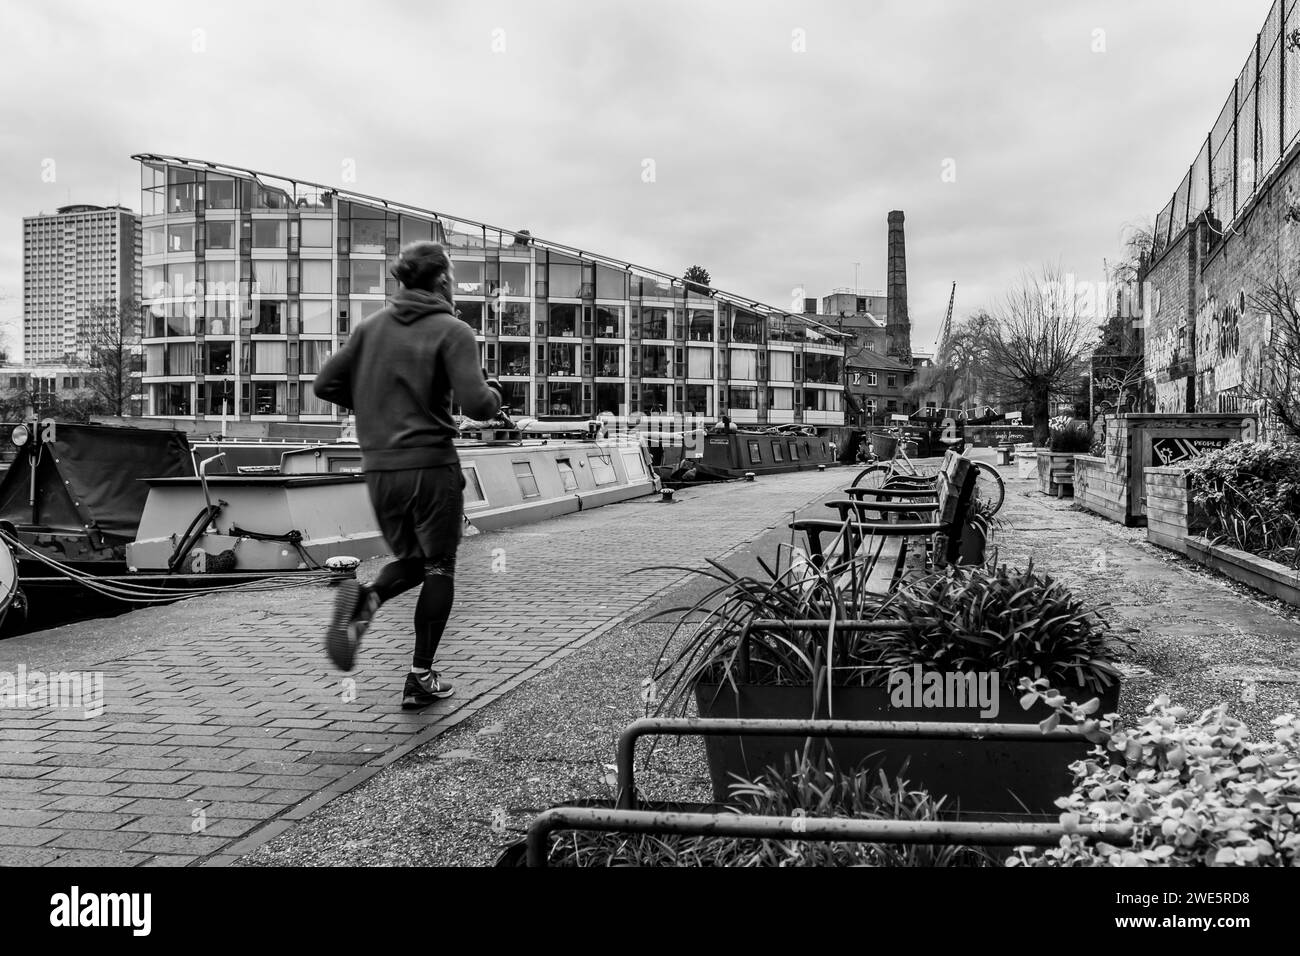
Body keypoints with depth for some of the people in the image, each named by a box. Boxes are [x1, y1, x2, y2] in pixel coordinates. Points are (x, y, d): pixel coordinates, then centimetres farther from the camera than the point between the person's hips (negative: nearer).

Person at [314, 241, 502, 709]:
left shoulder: (371, 326, 7)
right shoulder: (452, 331, -8)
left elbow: (326, 384, 6)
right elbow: (476, 404, -18)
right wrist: (494, 392, 5)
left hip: (379, 468, 5)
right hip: (432, 465, -5)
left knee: (410, 559, 22)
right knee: (438, 568, 10)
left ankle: (365, 599, -9)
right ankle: (420, 677, 12)